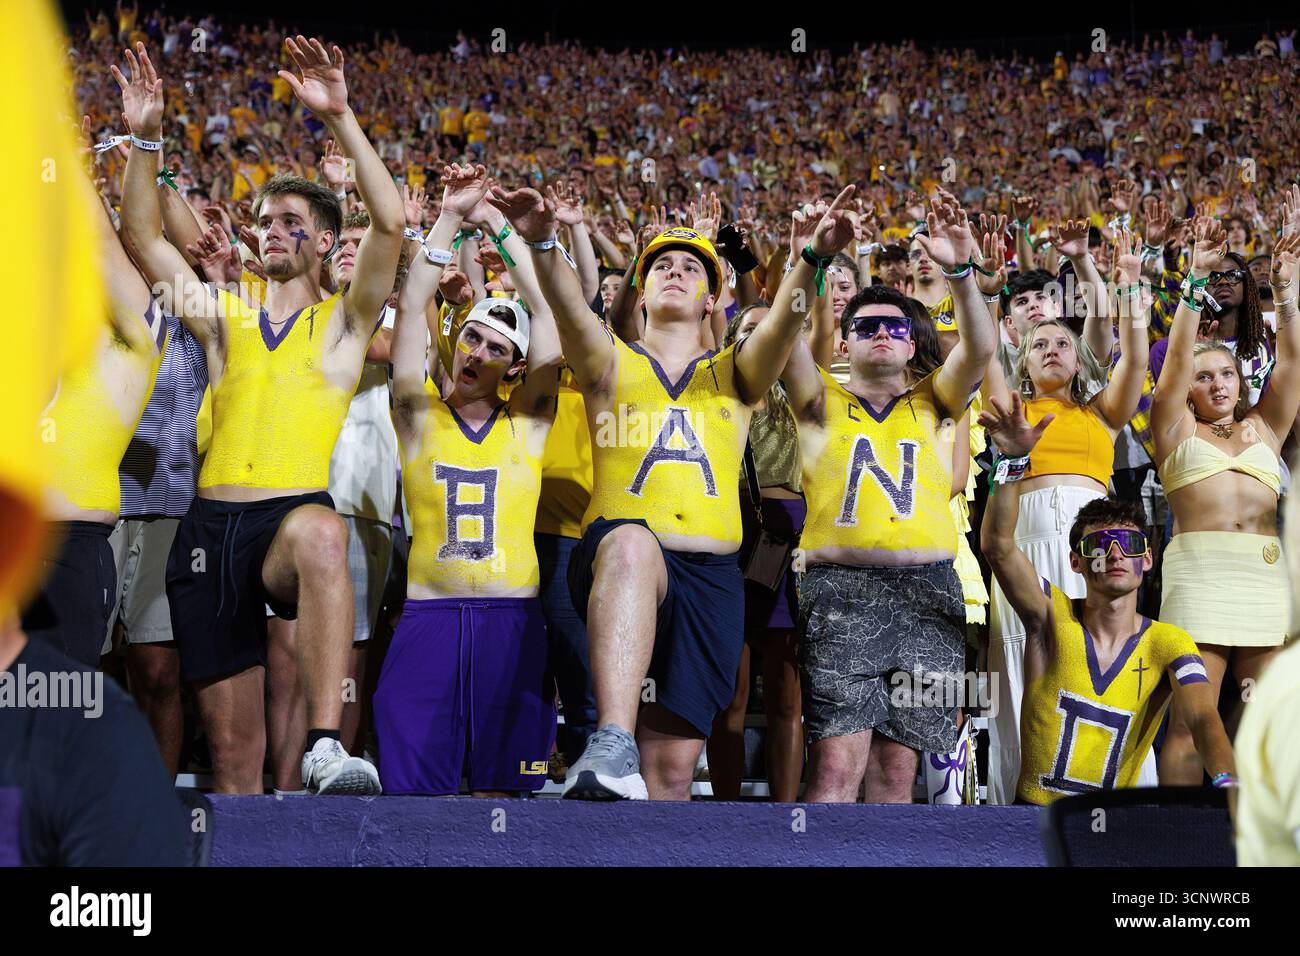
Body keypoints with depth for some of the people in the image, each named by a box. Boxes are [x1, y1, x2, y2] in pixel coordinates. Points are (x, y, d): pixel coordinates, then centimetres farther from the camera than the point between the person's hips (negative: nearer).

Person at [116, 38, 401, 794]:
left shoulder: (342, 324, 10)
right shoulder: (225, 319, 20)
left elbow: (390, 223, -4)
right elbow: (143, 238, 15)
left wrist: (341, 119, -10)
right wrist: (145, 138, 5)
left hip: (294, 512, -4)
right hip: (212, 524, 4)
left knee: (320, 534, -42)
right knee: (233, 740, 2)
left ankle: (327, 746, -50)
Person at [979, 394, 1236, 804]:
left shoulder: (1168, 643, 1)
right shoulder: (1054, 616, -2)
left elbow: (1203, 717, -15)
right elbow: (998, 544, -17)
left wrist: (1226, 781, -37)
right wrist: (1013, 460, -31)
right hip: (1034, 812, -2)